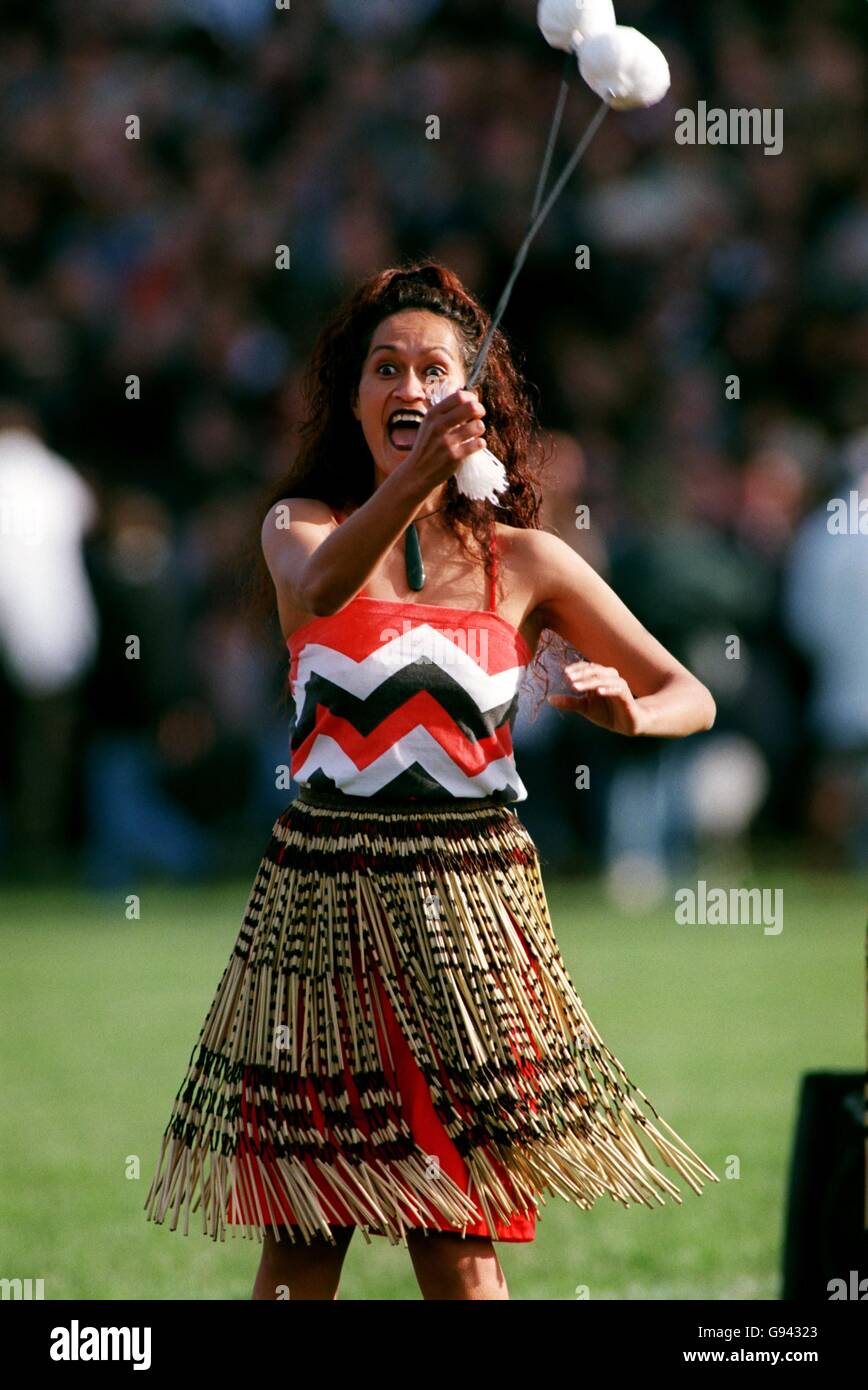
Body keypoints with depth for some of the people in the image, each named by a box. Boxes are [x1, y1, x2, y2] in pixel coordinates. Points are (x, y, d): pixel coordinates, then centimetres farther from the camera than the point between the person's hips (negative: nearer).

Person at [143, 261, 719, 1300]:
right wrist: (412, 480, -39)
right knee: (300, 1248, 2)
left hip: (470, 912, 0)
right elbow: (322, 584, -20)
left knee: (461, 1253, -3)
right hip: (323, 894, 0)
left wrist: (630, 713, -17)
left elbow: (690, 697, 7)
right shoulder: (302, 524, 5)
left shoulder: (524, 562, 7)